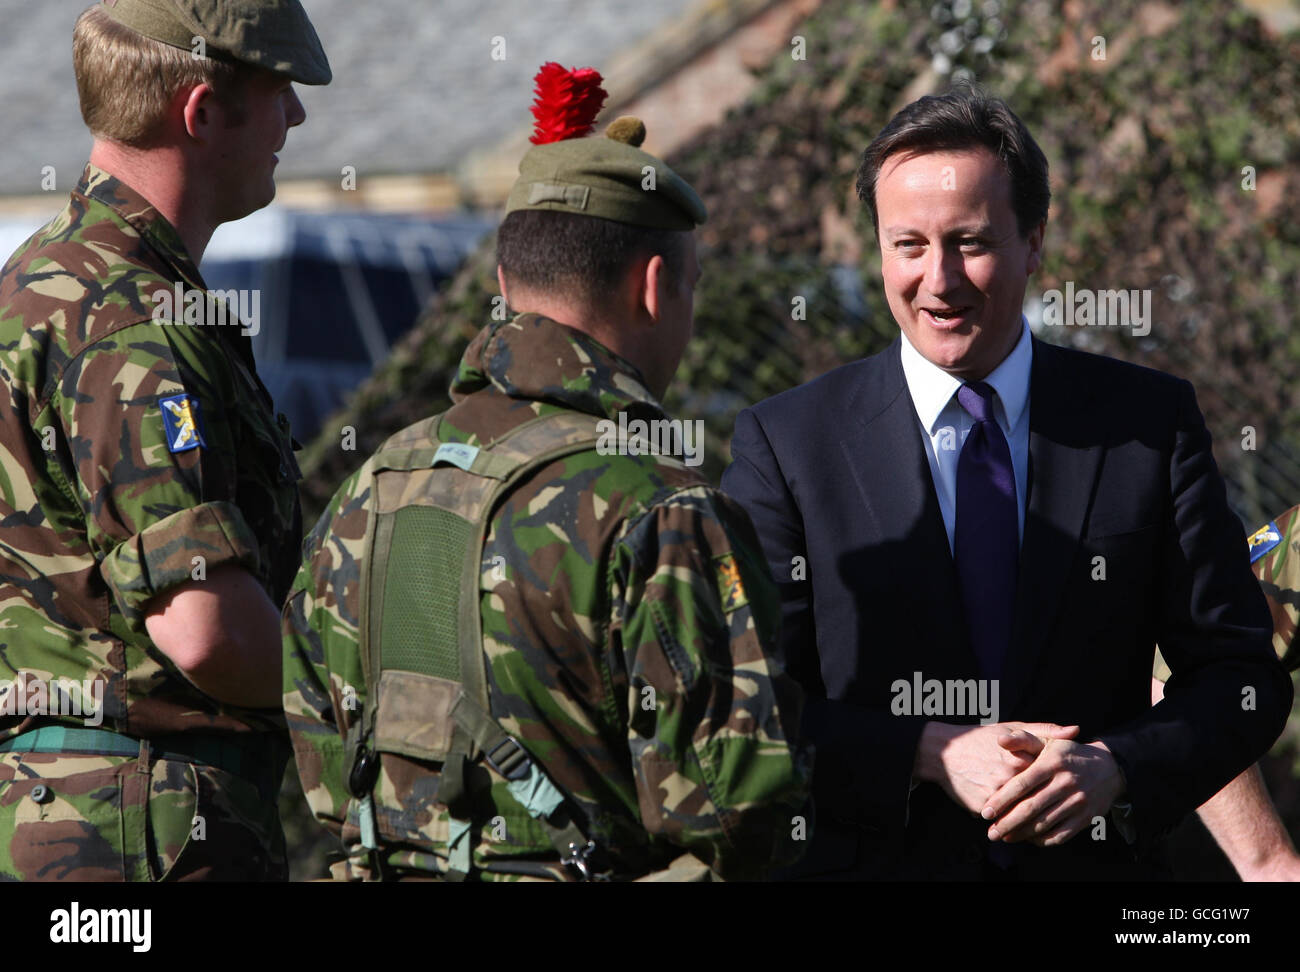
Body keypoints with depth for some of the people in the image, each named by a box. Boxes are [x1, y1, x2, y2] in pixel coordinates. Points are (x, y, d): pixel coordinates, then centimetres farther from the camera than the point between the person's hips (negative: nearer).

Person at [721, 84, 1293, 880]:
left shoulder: (1150, 421, -2)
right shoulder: (784, 444, -6)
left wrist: (1120, 771, -19)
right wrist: (931, 756, -22)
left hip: (1092, 862, 1)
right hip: (870, 861, -1)